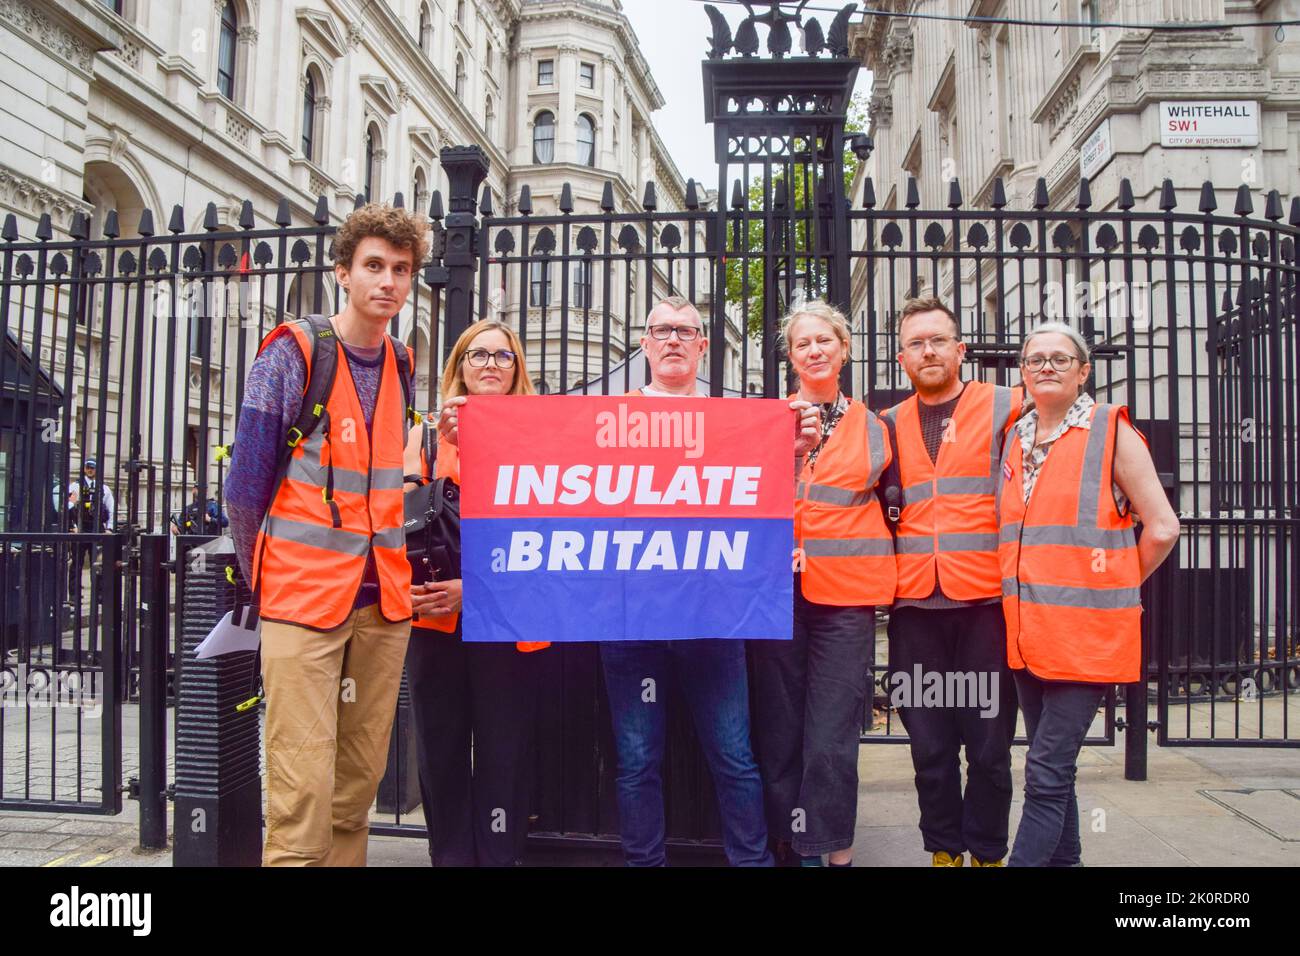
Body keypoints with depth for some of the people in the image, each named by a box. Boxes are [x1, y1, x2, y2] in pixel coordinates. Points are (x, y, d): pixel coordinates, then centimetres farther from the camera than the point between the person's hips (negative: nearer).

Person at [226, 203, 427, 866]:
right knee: (302, 787, -6)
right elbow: (246, 485, -3)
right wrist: (264, 584, 2)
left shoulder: (403, 366, 12)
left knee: (359, 781, 11)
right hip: (304, 598, -5)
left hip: (383, 602, 5)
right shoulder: (292, 355, -5)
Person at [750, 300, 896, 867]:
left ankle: (831, 848, 10)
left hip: (845, 593, 0)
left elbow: (887, 500, 21)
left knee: (832, 735, -4)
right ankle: (788, 841, 18)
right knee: (779, 726, 4)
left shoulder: (871, 427, 12)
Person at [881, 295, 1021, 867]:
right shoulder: (890, 425, 13)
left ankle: (987, 852, 21)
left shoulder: (1006, 409, 3)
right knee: (929, 744, 9)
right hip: (915, 605, 3)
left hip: (987, 600, -2)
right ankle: (943, 850, 24)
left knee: (989, 743, 4)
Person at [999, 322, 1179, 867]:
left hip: (1086, 633, -6)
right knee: (1052, 771, 16)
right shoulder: (1014, 441, 11)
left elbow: (1161, 528, -6)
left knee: (1046, 775, -7)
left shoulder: (1111, 432, -5)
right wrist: (1027, 593, 11)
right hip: (1027, 632, 6)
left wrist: (1113, 589, 0)